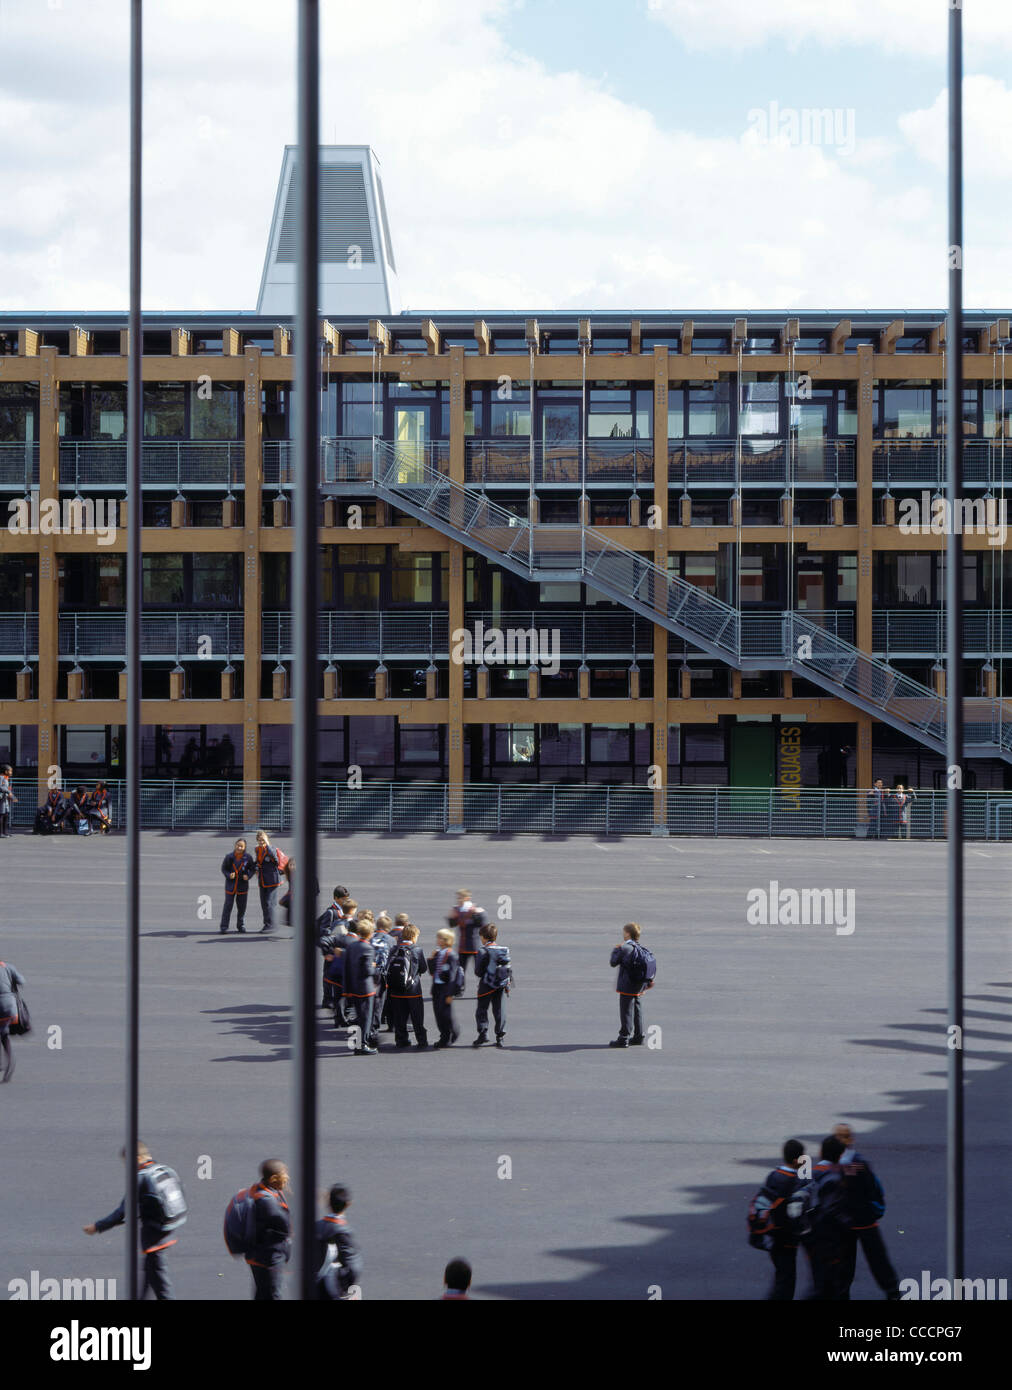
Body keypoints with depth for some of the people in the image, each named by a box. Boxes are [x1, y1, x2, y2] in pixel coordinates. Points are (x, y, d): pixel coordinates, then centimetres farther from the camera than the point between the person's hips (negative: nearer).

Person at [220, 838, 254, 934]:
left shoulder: (248, 858, -6)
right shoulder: (229, 857, -8)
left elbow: (252, 869, 4)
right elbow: (223, 868, 1)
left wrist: (248, 876, -14)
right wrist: (228, 875, -17)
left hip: (242, 886, 1)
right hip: (230, 886, -1)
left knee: (242, 907, 10)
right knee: (228, 906, -1)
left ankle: (240, 925, 26)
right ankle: (223, 927, 5)